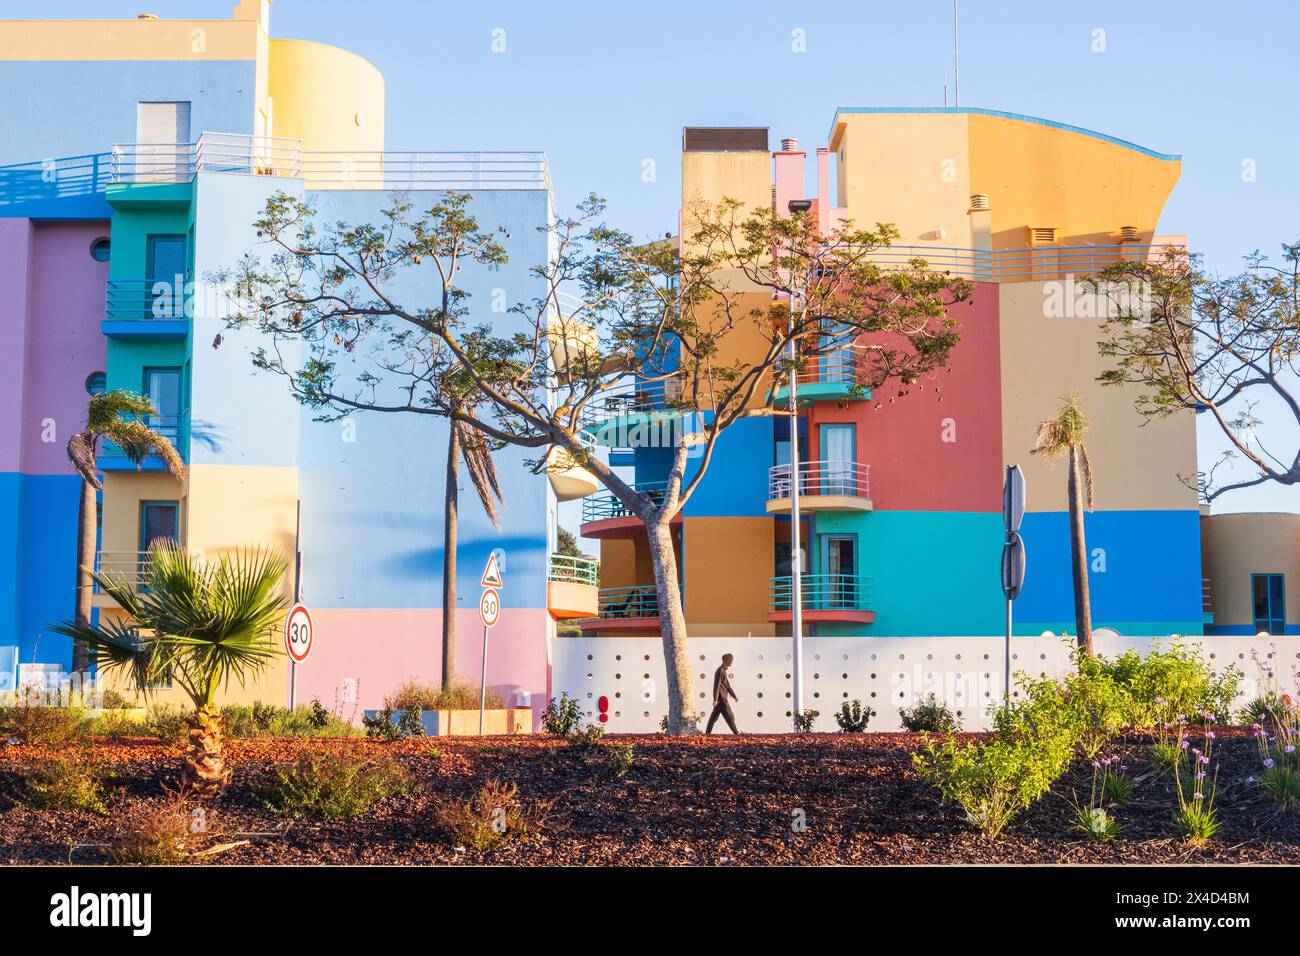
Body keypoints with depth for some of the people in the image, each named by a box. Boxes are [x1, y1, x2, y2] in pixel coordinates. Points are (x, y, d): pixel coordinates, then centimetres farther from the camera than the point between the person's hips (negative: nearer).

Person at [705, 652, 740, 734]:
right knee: (729, 716, -7)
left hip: (722, 698, 10)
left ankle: (707, 732, 10)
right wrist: (715, 699, -24)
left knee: (714, 715, 9)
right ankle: (736, 733, -7)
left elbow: (727, 686, 27)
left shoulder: (723, 671, 19)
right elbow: (717, 685, -19)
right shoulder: (720, 671, -13)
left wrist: (734, 696, 30)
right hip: (721, 698, -10)